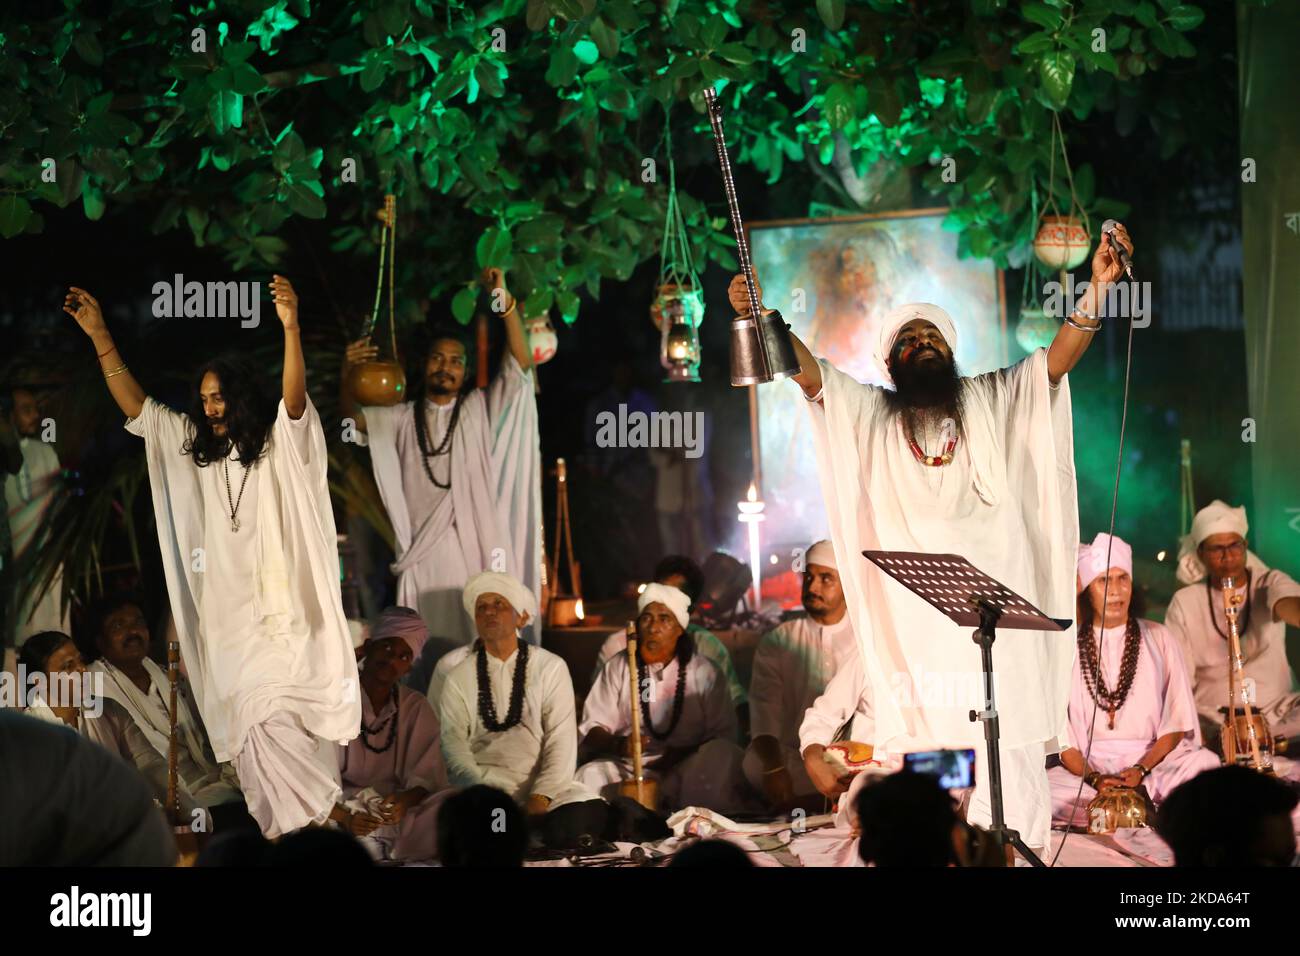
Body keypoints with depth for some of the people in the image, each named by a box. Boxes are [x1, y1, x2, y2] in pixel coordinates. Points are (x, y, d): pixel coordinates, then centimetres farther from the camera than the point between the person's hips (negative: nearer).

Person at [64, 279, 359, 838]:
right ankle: (281, 819, 10)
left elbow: (295, 398, -22)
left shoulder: (278, 444, -4)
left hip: (279, 604, -5)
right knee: (249, 718, 5)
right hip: (226, 609, 5)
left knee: (281, 715, -8)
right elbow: (133, 404, 11)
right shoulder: (194, 447, 12)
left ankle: (304, 812, 1)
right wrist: (99, 336, 3)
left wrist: (291, 328, -39)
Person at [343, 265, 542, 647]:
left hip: (474, 547, -2)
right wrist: (348, 375, -17)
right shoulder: (404, 418, 14)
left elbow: (521, 365, -3)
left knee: (475, 642, -7)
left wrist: (505, 301, -14)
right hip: (422, 550, 2)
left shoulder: (480, 410, 8)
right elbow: (355, 419, 3)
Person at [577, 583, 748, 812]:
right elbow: (591, 730, 6)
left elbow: (723, 735, 2)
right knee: (591, 776, -32)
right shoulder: (617, 669, 13)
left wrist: (685, 753, -17)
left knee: (721, 754, -30)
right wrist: (618, 744, -18)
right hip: (626, 769, 0)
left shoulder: (705, 673, 9)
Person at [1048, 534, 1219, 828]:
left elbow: (1176, 723, 5)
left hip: (1152, 762, 0)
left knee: (1204, 762, -31)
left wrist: (1141, 770, -12)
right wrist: (1094, 778, -16)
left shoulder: (1158, 639, 11)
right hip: (1086, 767, 0)